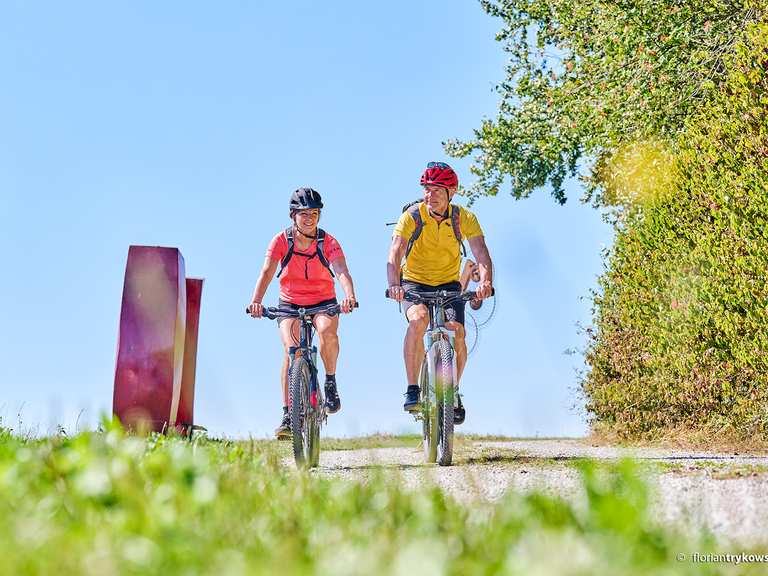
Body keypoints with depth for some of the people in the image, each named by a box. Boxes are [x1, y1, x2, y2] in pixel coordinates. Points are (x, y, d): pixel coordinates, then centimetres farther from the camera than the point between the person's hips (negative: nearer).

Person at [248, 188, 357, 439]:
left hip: (323, 302, 0)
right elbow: (267, 272, -22)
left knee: (327, 330, -33)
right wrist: (256, 301, -40)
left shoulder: (328, 242, -14)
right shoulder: (281, 241, -12)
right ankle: (288, 414, -17)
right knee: (291, 349, -22)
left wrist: (349, 296, -49)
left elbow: (342, 272, -28)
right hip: (290, 304, 0)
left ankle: (330, 381, -7)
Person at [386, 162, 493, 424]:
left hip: (448, 284, 2)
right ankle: (412, 389, -25)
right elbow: (394, 256, -27)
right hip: (414, 283, -2)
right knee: (418, 319, -32)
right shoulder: (411, 216, -17)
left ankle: (453, 393, 6)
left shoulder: (465, 219, -13)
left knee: (457, 333, -18)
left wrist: (485, 282, -45)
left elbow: (482, 255, -24)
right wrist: (394, 285, -47)